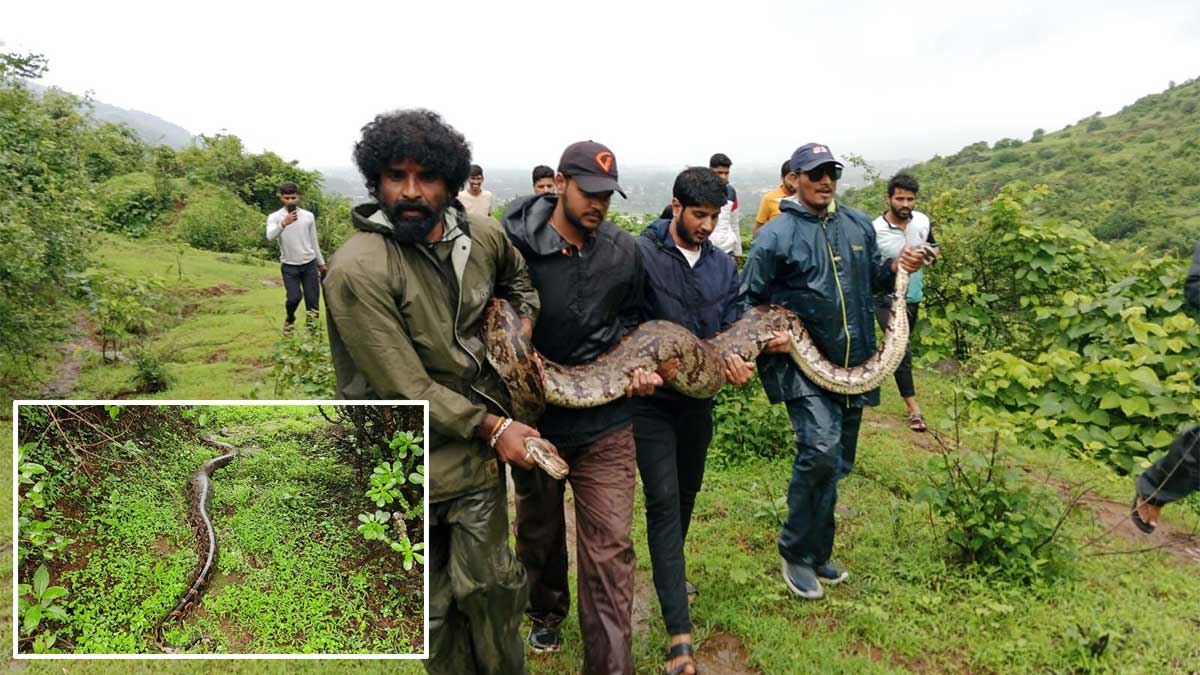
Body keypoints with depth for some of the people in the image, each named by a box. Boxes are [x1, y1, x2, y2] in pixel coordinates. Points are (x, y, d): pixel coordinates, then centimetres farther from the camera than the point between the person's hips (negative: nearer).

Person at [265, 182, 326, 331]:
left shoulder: (308, 216, 2)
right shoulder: (274, 217, -5)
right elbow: (270, 237, -24)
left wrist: (321, 263, 15)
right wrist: (283, 223, -40)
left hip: (309, 264, 2)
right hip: (289, 266, -2)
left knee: (313, 299, 1)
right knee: (294, 297, -13)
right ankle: (290, 318, 19)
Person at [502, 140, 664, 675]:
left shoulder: (624, 251, -3)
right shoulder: (513, 245, -13)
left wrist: (641, 367, -3)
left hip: (605, 423, 1)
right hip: (535, 416, 0)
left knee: (610, 549, -2)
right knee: (539, 531, 23)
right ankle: (546, 614, 52)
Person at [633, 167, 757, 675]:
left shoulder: (723, 265, 5)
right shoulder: (640, 254, -13)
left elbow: (729, 327, 6)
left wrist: (736, 360, -15)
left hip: (699, 396, 6)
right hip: (651, 397, -6)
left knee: (688, 490, 20)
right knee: (663, 500, -8)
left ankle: (669, 573, 46)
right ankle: (679, 632, -5)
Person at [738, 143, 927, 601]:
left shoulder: (858, 225, 10)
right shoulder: (775, 235, -6)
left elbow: (873, 279, 21)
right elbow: (748, 300, -1)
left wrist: (897, 268, 0)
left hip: (854, 364, 6)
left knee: (838, 463, 13)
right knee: (821, 450, -22)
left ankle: (817, 554, 31)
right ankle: (797, 553, 0)